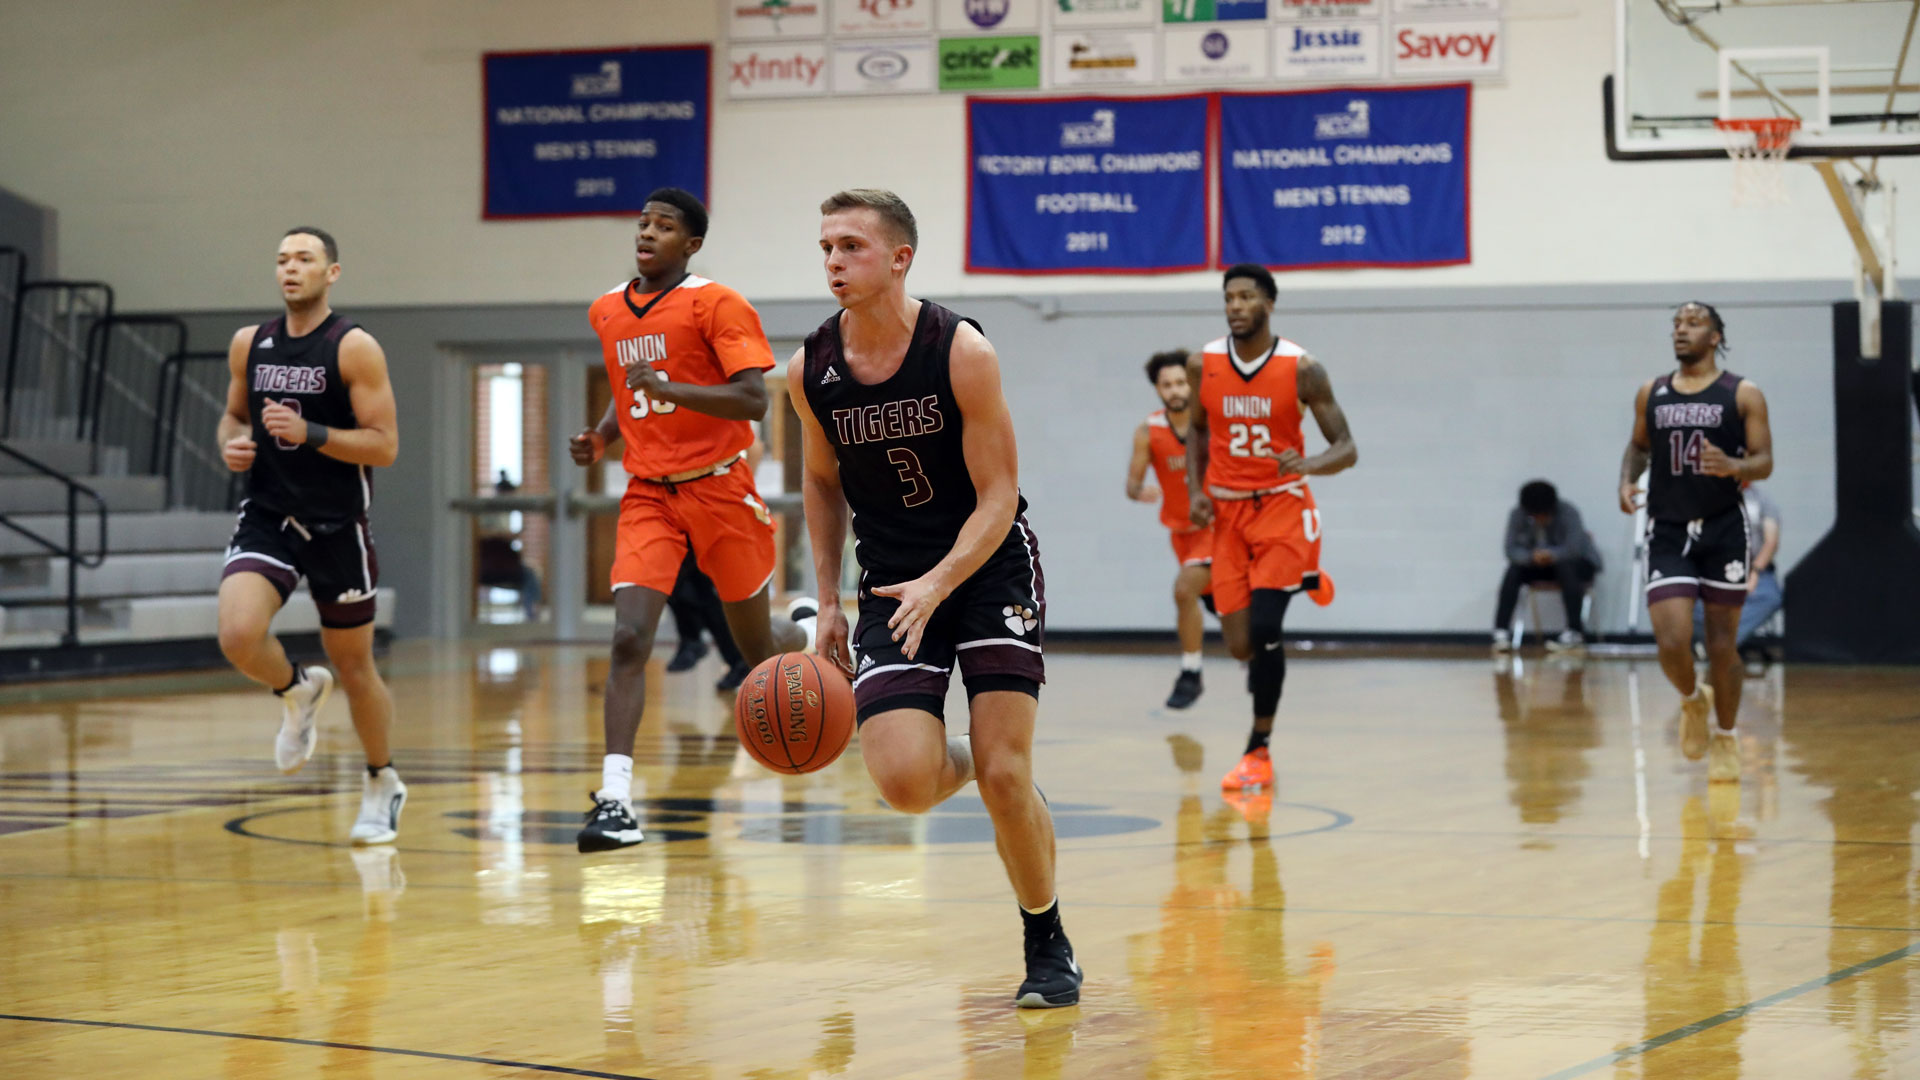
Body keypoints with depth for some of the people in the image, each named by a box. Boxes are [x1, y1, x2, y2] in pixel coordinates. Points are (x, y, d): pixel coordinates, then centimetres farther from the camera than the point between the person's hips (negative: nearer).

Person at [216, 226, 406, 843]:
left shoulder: (354, 348, -10)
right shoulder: (249, 344, 5)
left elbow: (385, 446, -12)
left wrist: (309, 434, -24)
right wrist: (232, 443, -3)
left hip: (337, 526, -3)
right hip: (267, 518, 3)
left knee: (354, 666, 8)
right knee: (239, 636, -22)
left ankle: (382, 783, 32)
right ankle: (298, 691, 12)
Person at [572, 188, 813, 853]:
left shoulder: (717, 305, -10)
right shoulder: (607, 312, 10)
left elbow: (754, 401, -18)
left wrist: (668, 388, -29)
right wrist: (600, 438, 8)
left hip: (719, 490, -4)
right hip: (648, 496, 4)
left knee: (759, 650, 10)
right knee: (629, 639, -16)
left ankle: (813, 632, 47)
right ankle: (615, 800, -20)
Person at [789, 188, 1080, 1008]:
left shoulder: (961, 352, -18)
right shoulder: (810, 371, -6)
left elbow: (998, 496, -15)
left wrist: (939, 584, -30)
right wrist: (828, 603, 6)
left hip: (990, 567, -3)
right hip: (893, 584, 3)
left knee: (1005, 774, -10)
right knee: (903, 784, -16)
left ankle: (1048, 944, 14)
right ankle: (955, 759, 23)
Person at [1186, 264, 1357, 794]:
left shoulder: (1302, 369, -12)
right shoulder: (1203, 365, -3)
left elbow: (1346, 449, -9)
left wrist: (1308, 465, -30)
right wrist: (1195, 490, 0)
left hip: (1283, 506, -4)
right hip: (1228, 511, 4)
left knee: (1262, 631, -17)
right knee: (1240, 645, 3)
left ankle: (1259, 751, -1)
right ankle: (1303, 581, 37)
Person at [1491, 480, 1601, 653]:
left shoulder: (1568, 512, -25)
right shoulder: (1517, 515, -15)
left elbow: (1573, 548, -33)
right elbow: (1511, 550, -20)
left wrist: (1551, 555, -47)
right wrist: (1531, 556, -39)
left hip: (1580, 563, -3)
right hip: (1541, 566, 3)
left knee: (1566, 568, -36)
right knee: (1513, 571, -22)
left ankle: (1575, 634, -37)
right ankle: (1501, 632, -24)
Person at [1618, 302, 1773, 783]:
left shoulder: (1743, 395, -2)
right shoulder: (1651, 394, 8)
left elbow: (1765, 462, -3)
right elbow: (1639, 445, 21)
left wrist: (1733, 467, -24)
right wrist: (1627, 480, 1)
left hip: (1724, 530, -2)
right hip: (1668, 532, 2)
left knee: (1721, 644, 5)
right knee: (1671, 643, -11)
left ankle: (1726, 739, 24)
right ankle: (1692, 700, 22)